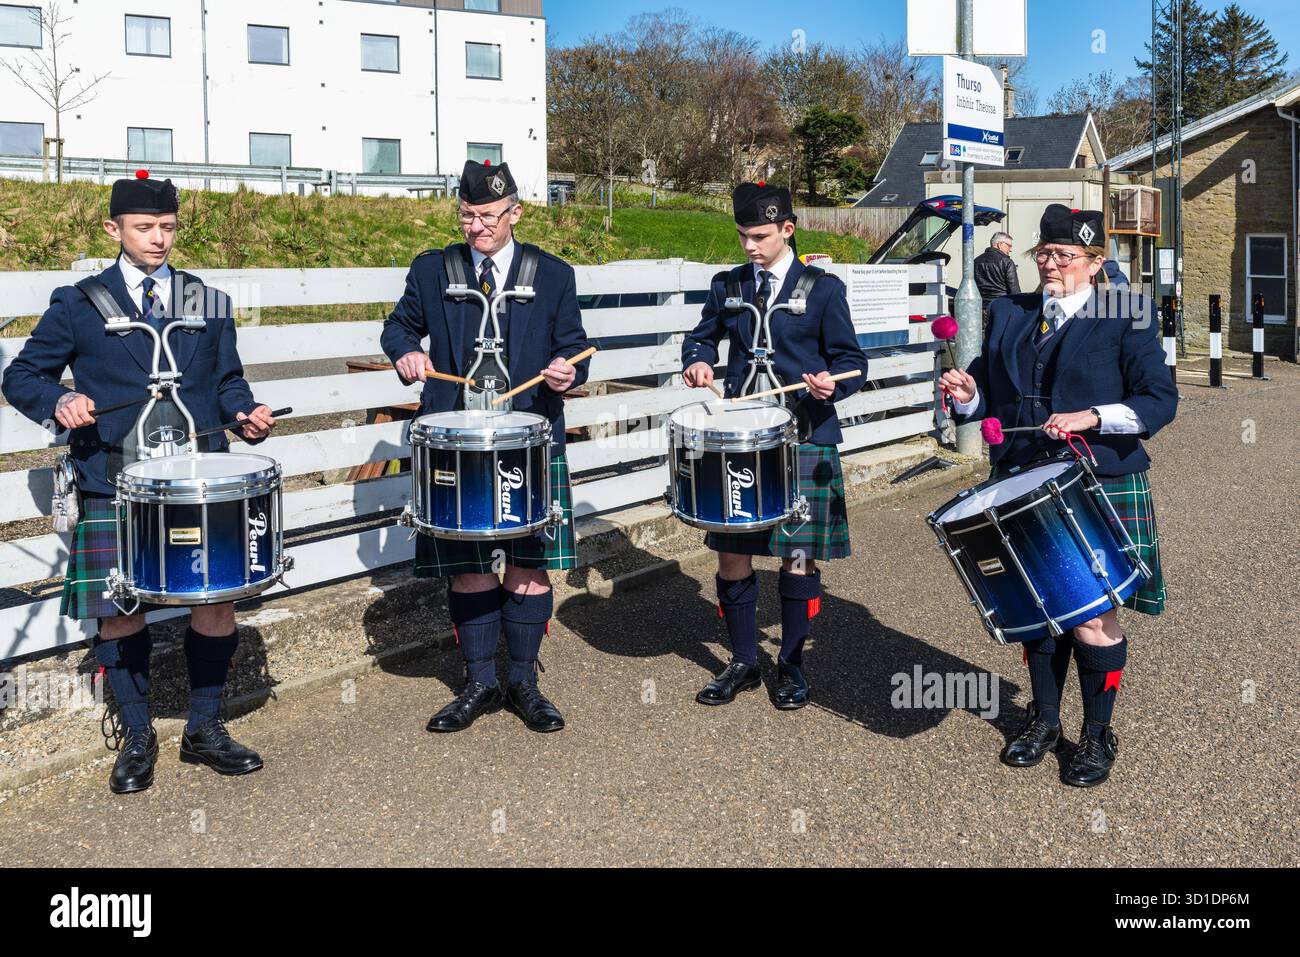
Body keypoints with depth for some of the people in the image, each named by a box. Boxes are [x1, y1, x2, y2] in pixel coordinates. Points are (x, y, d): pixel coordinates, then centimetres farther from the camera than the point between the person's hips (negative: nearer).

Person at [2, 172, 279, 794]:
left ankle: (205, 730, 21)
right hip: (115, 491, -2)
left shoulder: (210, 305, 11)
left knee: (218, 602, 2)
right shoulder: (78, 305, 4)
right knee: (118, 611, 2)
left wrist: (247, 414, -6)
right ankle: (137, 737, 21)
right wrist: (60, 401, -13)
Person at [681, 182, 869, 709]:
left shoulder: (823, 288, -1)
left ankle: (792, 666, 21)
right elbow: (702, 336, 23)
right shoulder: (727, 285, 9)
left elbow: (852, 361, 1)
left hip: (805, 443, -3)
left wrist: (832, 384, -21)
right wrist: (698, 361, 0)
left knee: (799, 558, 3)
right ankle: (743, 663, 21)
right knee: (732, 556, 4)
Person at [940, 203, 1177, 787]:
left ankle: (1097, 734, 20)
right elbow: (990, 399, 14)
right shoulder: (1008, 316, 10)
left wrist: (1092, 418, -23)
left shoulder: (1126, 318, -3)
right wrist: (969, 395, -9)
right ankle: (1044, 718, 31)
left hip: (1099, 491, -4)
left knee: (1091, 616, 0)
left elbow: (1160, 401, -8)